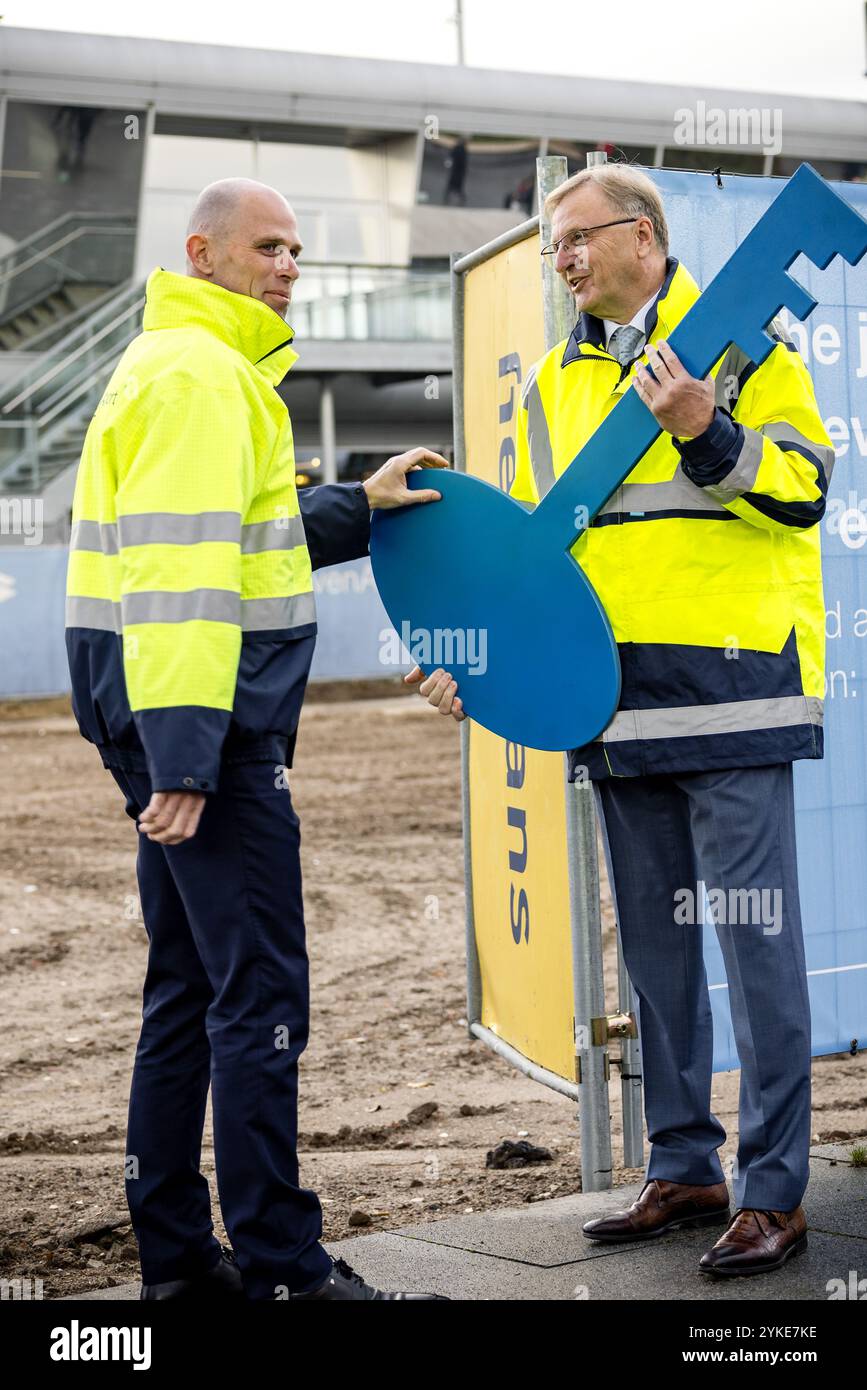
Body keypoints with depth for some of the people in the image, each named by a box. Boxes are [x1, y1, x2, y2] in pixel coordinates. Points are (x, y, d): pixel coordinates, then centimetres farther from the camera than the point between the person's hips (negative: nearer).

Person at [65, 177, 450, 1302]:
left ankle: (177, 1253, 22)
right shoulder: (197, 371, -12)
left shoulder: (209, 369, 21)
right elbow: (181, 571, -21)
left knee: (190, 988, 14)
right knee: (260, 996, -7)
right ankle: (282, 1267, 0)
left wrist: (358, 507, 24)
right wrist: (183, 760, -26)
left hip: (183, 728, 11)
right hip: (201, 720, -11)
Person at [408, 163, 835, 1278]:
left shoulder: (741, 340, -1)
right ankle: (684, 1171, 23)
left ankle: (773, 1193, 3)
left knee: (753, 936, -4)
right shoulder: (552, 386, 16)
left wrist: (703, 429, -22)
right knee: (654, 944, 12)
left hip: (728, 687, -6)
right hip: (615, 708, 6)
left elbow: (802, 489, -8)